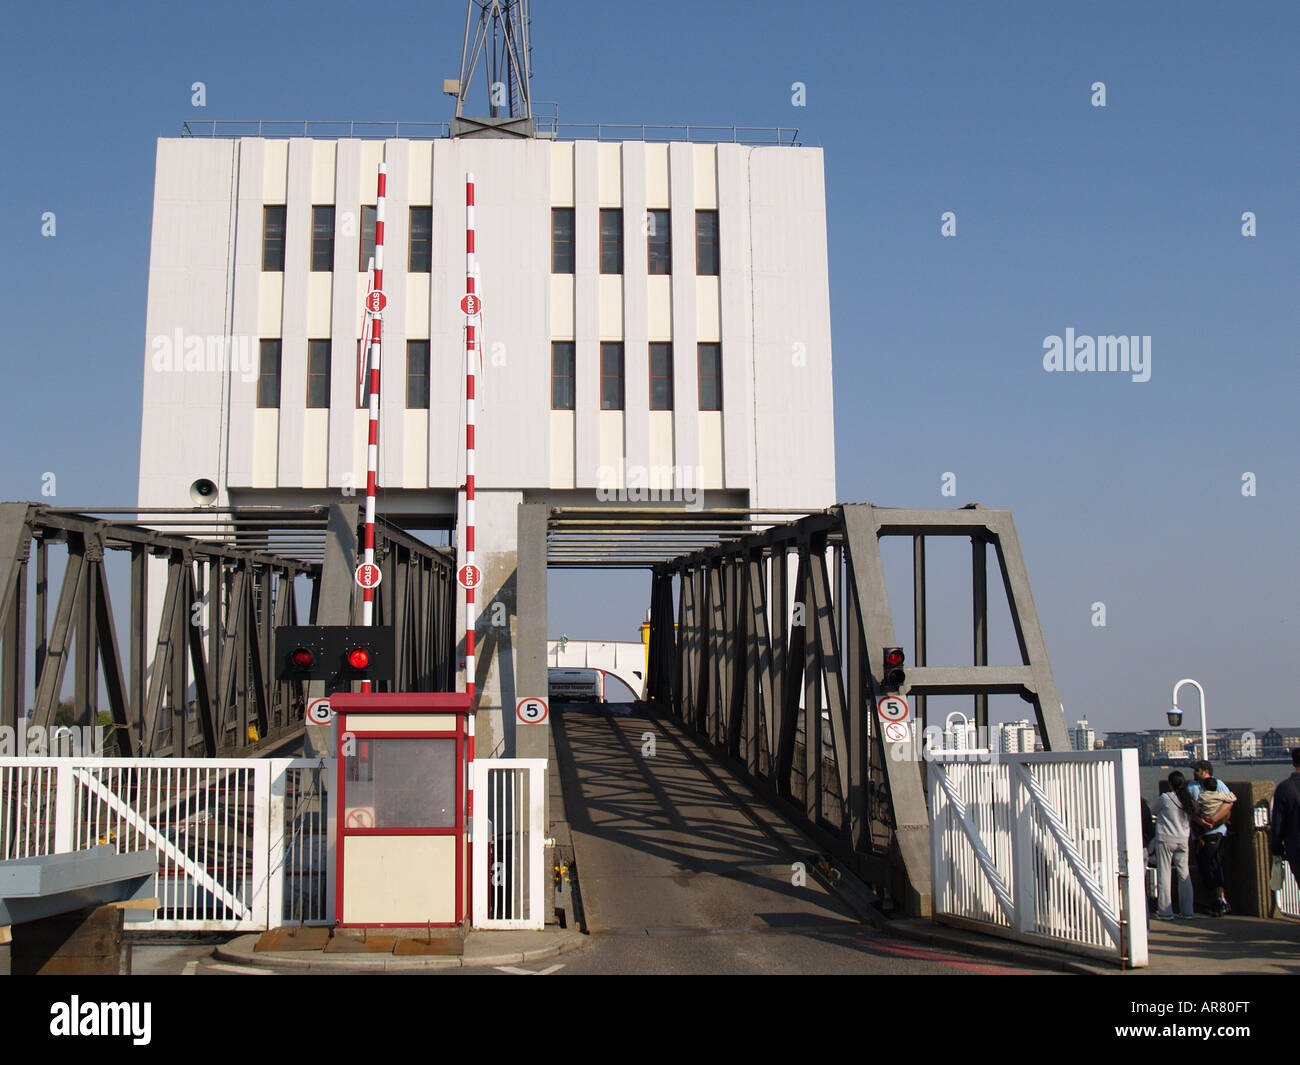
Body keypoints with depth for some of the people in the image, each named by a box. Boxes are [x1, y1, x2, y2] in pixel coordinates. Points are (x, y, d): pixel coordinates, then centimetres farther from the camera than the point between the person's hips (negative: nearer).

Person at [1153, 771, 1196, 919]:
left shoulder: (1165, 798, -10)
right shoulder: (1189, 800, 3)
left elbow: (1155, 810, 6)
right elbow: (1193, 816, 14)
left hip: (1165, 840, -5)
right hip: (1183, 840, 5)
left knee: (1164, 875, 0)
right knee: (1184, 875, 11)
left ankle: (1165, 911, -1)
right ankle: (1186, 911, 13)